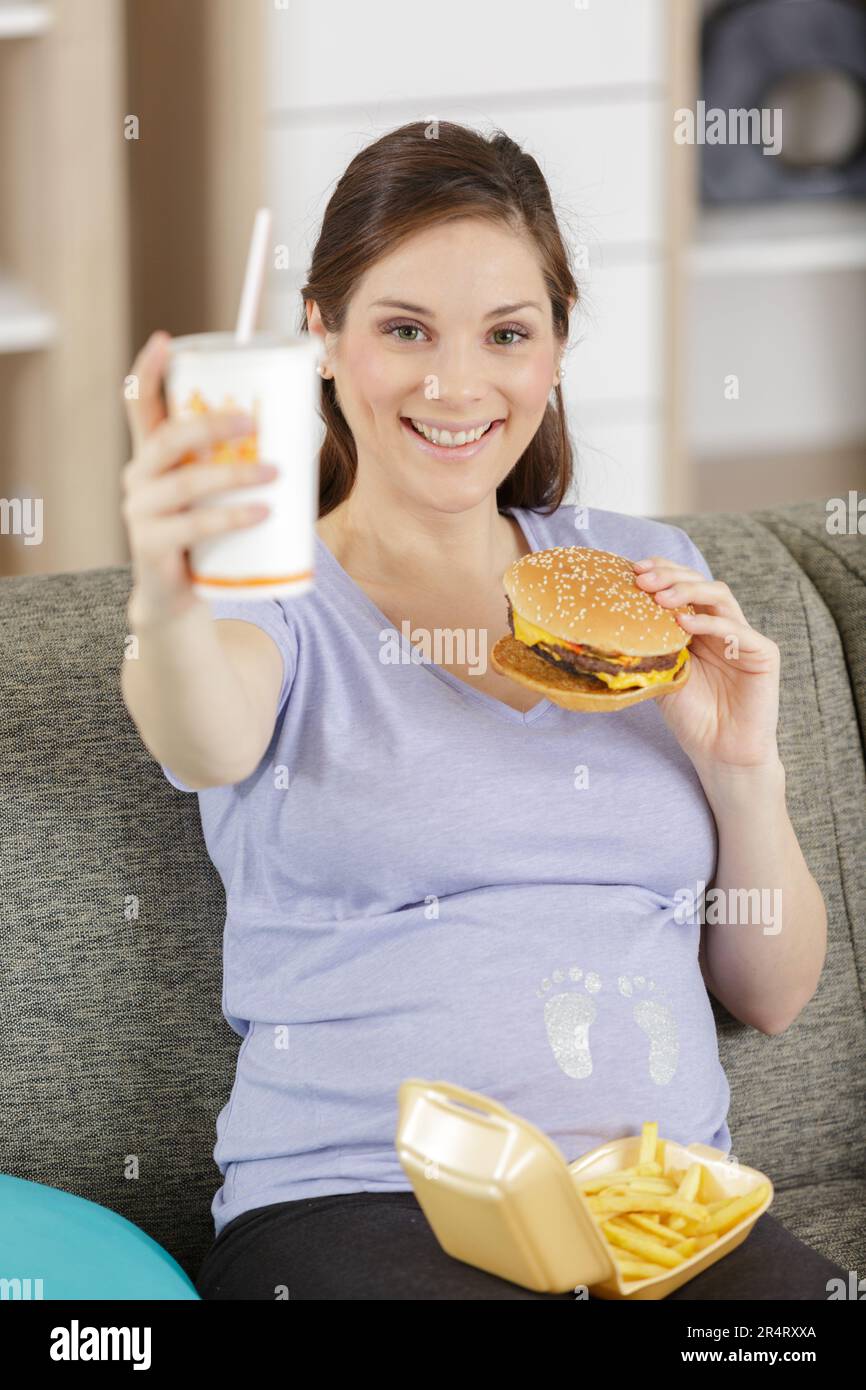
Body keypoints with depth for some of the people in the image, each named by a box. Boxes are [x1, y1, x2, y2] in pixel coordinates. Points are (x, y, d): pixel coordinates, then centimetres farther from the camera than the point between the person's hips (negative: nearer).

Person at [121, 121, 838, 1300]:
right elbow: (209, 741, -23)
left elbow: (773, 994, 19)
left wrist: (740, 768, 1)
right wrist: (166, 601, -45)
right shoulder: (282, 600, 6)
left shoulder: (646, 576, 17)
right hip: (358, 1203, -4)